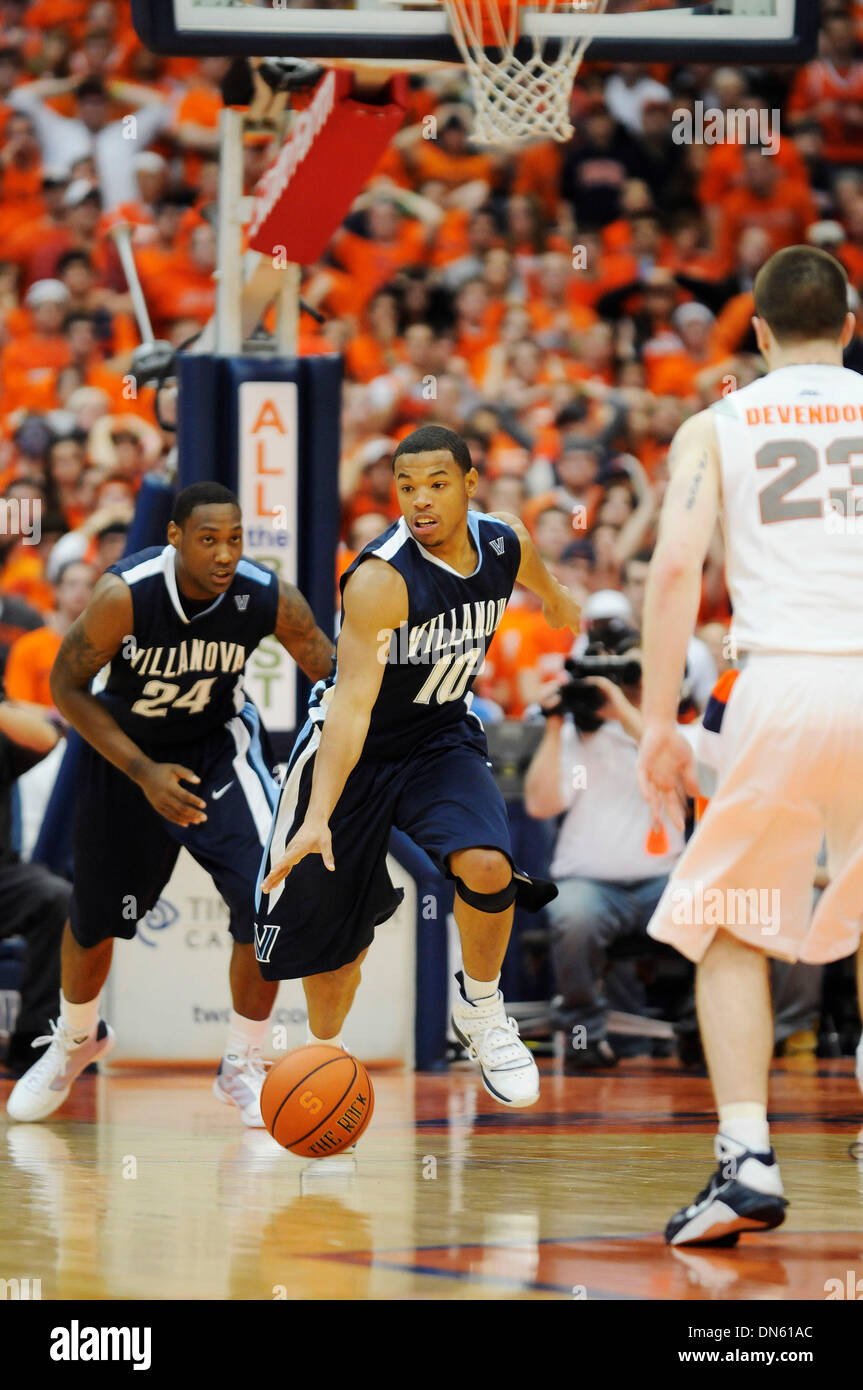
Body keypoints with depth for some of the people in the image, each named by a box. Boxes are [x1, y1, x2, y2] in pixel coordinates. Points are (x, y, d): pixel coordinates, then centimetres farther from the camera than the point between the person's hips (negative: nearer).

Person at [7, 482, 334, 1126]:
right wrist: (143, 773, -24)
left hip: (218, 743, 1)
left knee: (266, 898, -18)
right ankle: (76, 1041, 46)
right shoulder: (126, 594, -31)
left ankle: (244, 1067, 3)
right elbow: (68, 686, -18)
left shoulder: (268, 597, -26)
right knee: (95, 916, 13)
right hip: (125, 746, -1)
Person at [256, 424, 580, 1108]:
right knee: (329, 923, 7)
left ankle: (481, 1009, 2)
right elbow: (353, 703, -35)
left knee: (487, 867, -25)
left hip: (442, 737, 3)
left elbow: (538, 576, 16)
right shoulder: (380, 580, -30)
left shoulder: (507, 544, -11)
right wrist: (318, 818, -44)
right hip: (353, 748, -3)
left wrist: (557, 599, 39)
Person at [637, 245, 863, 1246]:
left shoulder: (715, 428, 11)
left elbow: (675, 566, -2)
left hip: (781, 684, -2)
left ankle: (746, 1162, -8)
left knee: (727, 928, 9)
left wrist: (659, 723, 0)